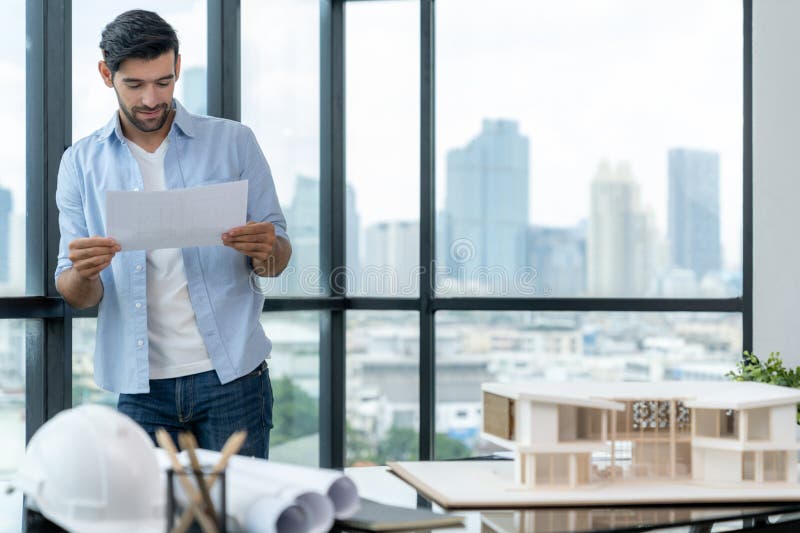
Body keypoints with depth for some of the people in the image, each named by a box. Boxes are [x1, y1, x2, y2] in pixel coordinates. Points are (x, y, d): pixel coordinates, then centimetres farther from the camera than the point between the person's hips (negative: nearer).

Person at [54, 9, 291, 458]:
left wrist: (265, 250, -18)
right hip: (141, 386, 1)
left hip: (231, 375, -1)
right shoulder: (82, 163, 7)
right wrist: (83, 273, -19)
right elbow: (77, 296, 4)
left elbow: (278, 261, 5)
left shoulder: (234, 143, 4)